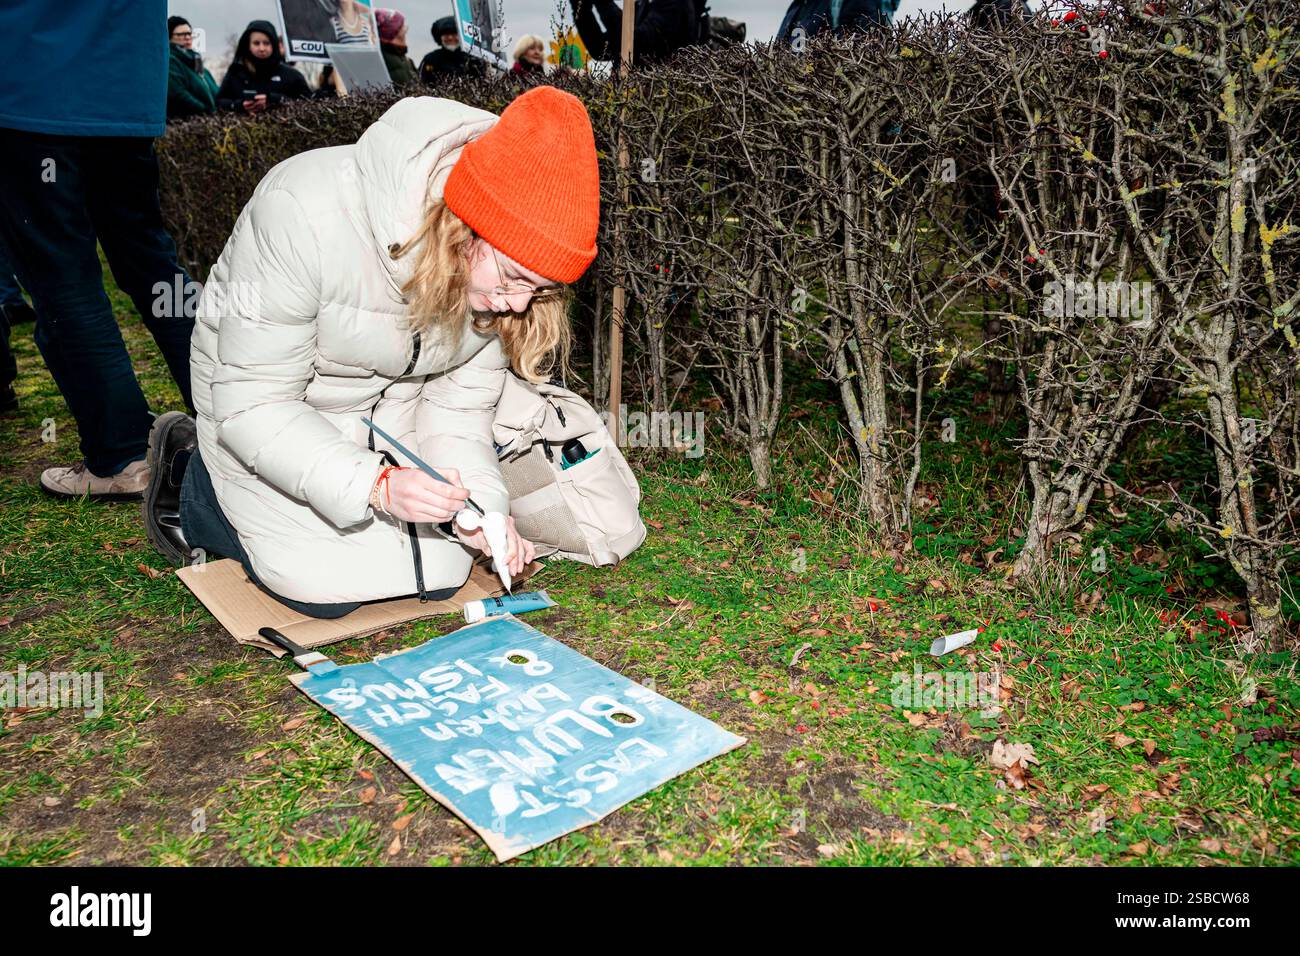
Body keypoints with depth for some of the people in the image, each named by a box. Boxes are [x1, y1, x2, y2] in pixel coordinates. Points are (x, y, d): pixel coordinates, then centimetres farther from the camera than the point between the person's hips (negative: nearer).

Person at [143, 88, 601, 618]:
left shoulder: (507, 258, -21)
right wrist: (373, 485, -41)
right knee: (326, 585, -13)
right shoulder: (307, 215, -37)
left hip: (392, 406, 5)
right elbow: (251, 404, -29)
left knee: (439, 573, 1)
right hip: (273, 404, -5)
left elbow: (459, 402, -10)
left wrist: (479, 504, -27)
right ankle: (190, 479, 16)